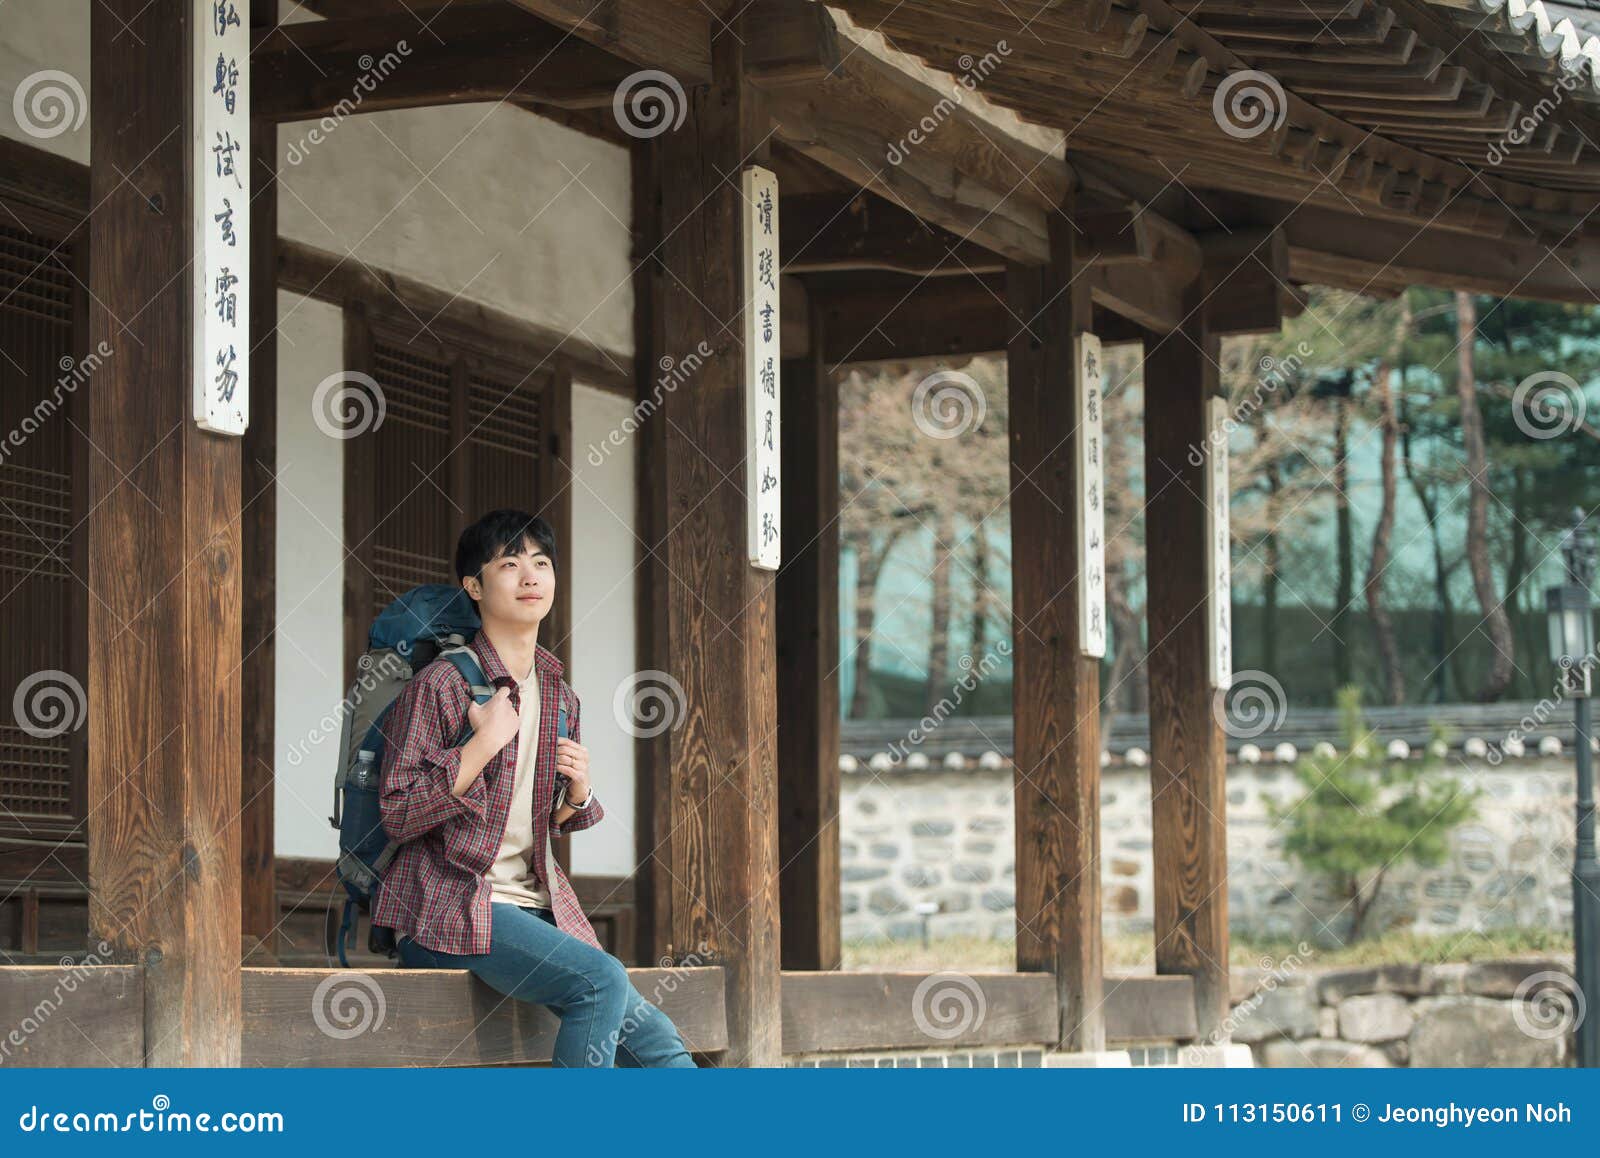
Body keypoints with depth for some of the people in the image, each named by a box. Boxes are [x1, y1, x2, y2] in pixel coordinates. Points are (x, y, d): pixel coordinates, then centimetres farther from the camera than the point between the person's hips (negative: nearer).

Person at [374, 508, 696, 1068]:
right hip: (451, 906, -6)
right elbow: (399, 816, -11)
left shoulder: (558, 696, 15)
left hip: (538, 906, 6)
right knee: (601, 979, -28)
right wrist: (484, 744, -17)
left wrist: (577, 792, 2)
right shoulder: (439, 685, -5)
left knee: (655, 1041, -12)